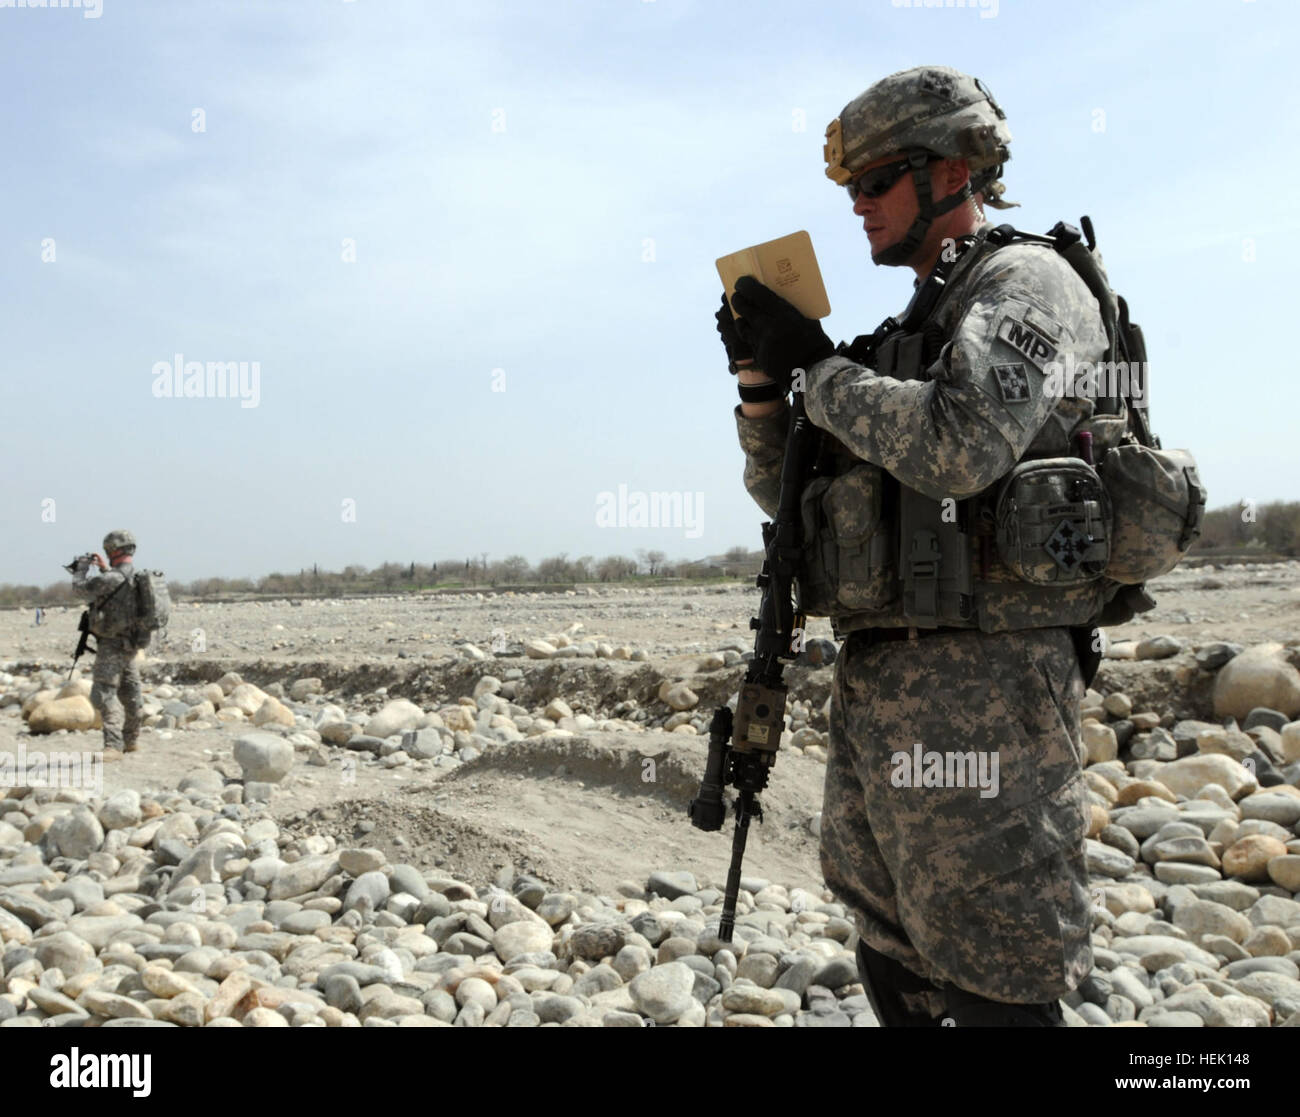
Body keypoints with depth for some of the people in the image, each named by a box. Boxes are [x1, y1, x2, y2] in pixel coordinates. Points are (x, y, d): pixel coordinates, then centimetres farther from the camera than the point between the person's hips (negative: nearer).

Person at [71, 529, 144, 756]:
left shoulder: (112, 579, -21)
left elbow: (81, 587, -9)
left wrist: (82, 567, 8)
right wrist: (106, 568, 29)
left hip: (112, 646, -9)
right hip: (130, 644, 9)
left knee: (104, 695, -10)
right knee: (130, 693, 17)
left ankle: (113, 744, -18)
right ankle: (131, 741, 29)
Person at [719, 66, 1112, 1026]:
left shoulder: (1027, 283, -4)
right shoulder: (910, 328, 21)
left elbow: (961, 448, -24)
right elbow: (783, 488, 21)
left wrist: (818, 366, -11)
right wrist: (761, 377, 5)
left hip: (979, 685, -9)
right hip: (876, 684, 9)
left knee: (993, 993, -2)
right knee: (898, 975, 17)